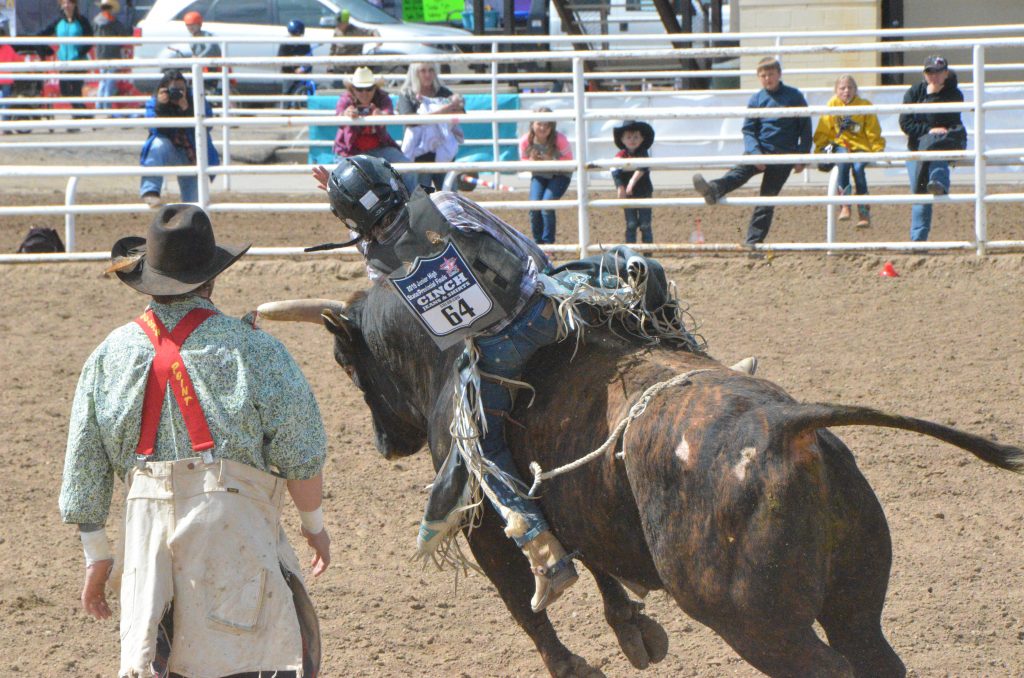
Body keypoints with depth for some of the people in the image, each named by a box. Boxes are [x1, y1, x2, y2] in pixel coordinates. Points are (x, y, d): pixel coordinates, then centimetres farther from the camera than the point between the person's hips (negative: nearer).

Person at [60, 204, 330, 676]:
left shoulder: (109, 354, 9)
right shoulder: (253, 349, -2)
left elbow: (83, 465, 10)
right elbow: (301, 458, -1)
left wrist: (96, 555, 18)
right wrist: (314, 525, 15)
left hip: (147, 520, 4)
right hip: (234, 516, -3)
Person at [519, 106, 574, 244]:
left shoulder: (559, 139, -27)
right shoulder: (526, 141, -18)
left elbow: (568, 162, -18)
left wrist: (550, 160, -33)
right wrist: (532, 160, -28)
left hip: (559, 175, -3)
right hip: (539, 176, 3)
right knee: (534, 206, -13)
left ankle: (548, 242, -7)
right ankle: (537, 242, 8)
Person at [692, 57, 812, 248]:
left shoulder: (794, 97, 1)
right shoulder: (756, 100, 5)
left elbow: (805, 129, 4)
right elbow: (748, 130, 2)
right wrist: (755, 152, -15)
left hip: (784, 154, -1)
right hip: (760, 150, 1)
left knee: (767, 199, -3)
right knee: (740, 171, -28)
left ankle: (754, 241, -1)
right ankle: (713, 190, -55)